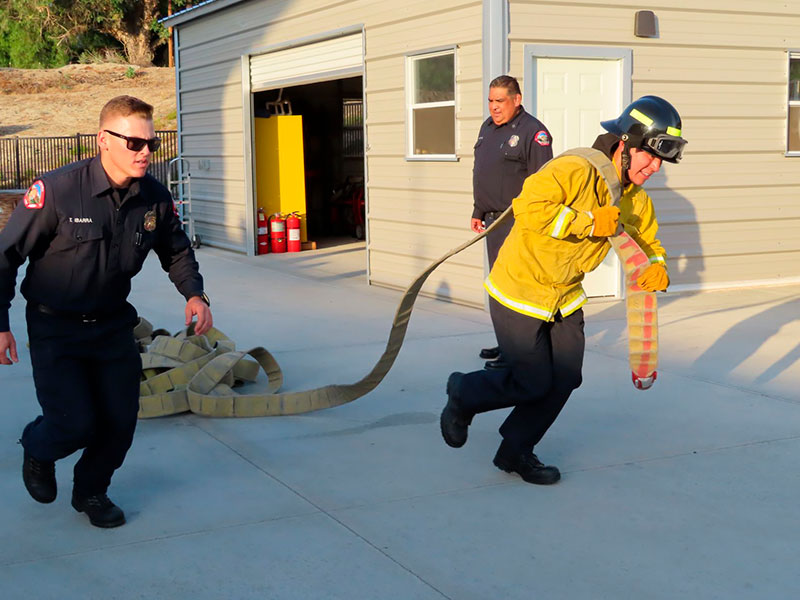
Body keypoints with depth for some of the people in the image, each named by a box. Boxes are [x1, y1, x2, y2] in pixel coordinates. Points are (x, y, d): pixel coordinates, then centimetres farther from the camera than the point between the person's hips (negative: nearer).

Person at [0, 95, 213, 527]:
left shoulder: (155, 198, -8)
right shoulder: (57, 191, -22)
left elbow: (177, 252, 11)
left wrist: (194, 294, -7)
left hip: (112, 325, 4)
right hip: (55, 326, -4)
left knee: (120, 422, 4)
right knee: (75, 423, -10)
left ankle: (90, 491, 34)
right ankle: (36, 450, 29)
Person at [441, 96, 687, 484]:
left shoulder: (637, 201, 2)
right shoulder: (574, 171, -24)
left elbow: (647, 240, 17)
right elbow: (529, 207, -35)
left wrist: (657, 267, -7)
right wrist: (589, 222, -31)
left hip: (565, 298, 8)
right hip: (519, 290, -8)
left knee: (565, 379, 4)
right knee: (534, 384, -4)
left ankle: (515, 451, 22)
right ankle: (463, 394, 25)